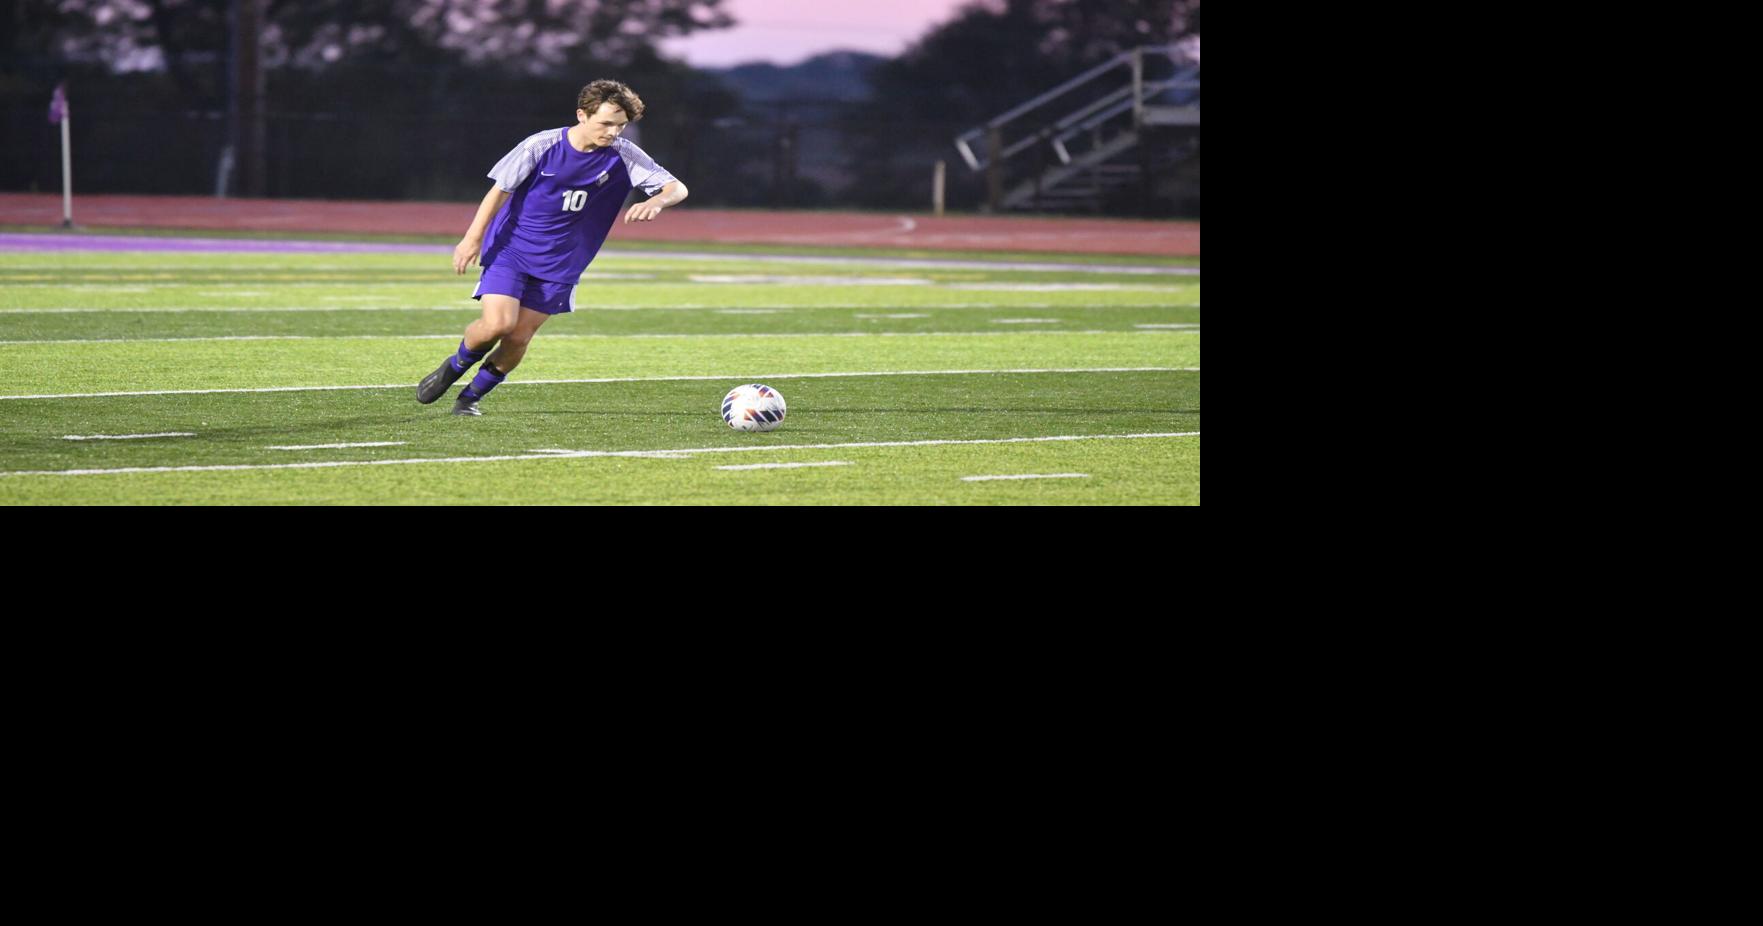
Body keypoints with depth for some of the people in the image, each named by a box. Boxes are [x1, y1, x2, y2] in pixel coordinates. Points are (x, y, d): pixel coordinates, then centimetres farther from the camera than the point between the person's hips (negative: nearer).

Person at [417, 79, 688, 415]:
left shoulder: (623, 156, -9)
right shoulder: (541, 146, -15)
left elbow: (677, 188, -11)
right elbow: (500, 190, -5)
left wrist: (655, 202, -34)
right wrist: (473, 238, -8)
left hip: (559, 265, 3)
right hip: (511, 249, -3)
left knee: (519, 338, -4)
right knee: (498, 324, -19)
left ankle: (472, 396, 19)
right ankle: (455, 366, 12)